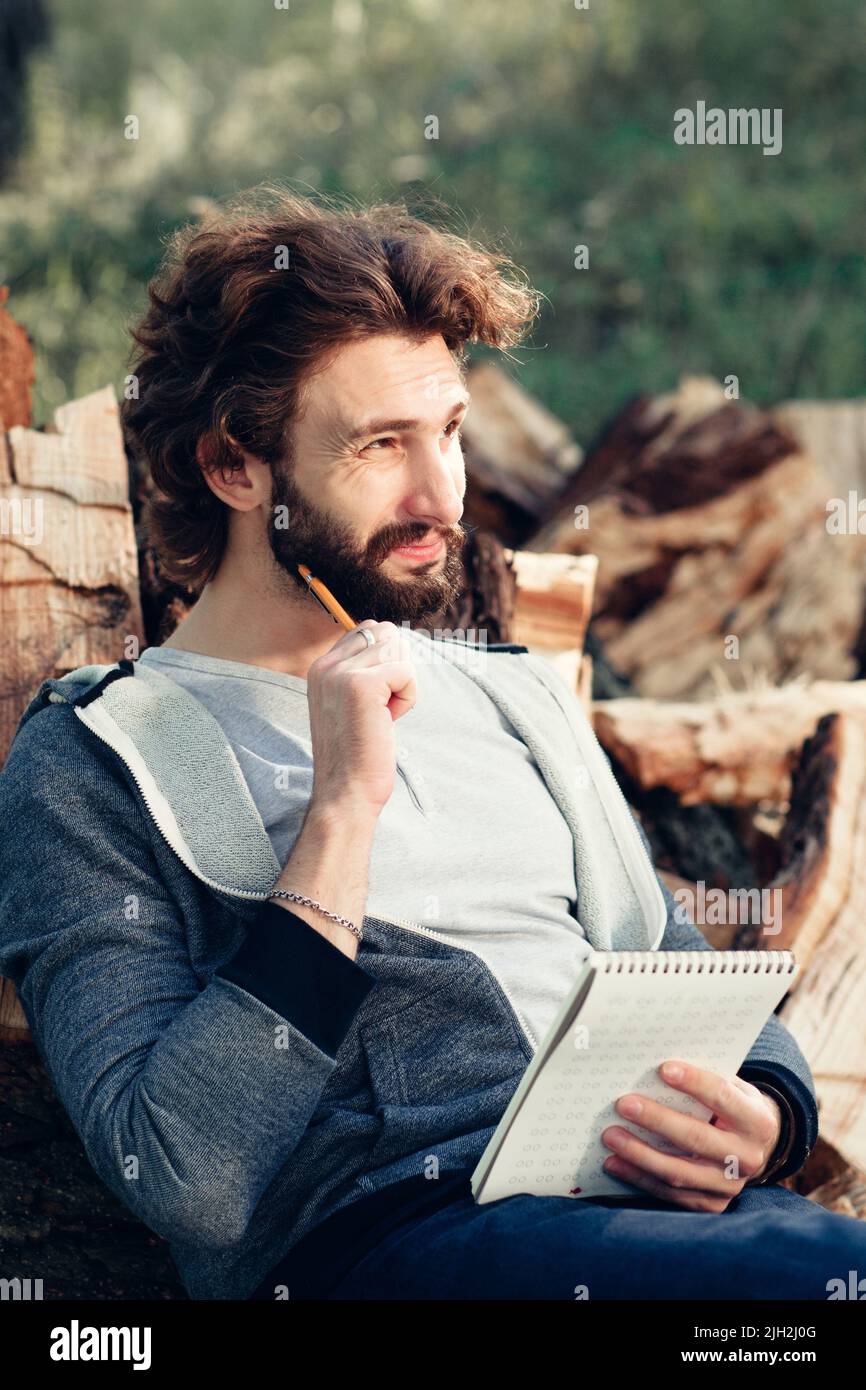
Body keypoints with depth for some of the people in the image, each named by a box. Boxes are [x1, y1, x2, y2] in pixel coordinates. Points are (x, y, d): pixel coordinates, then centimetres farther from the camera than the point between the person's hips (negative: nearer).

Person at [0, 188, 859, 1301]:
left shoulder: (513, 695, 23)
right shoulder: (90, 764, 2)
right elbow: (186, 1183, -10)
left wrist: (761, 1115, 2)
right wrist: (342, 807, -13)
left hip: (651, 1202, 7)